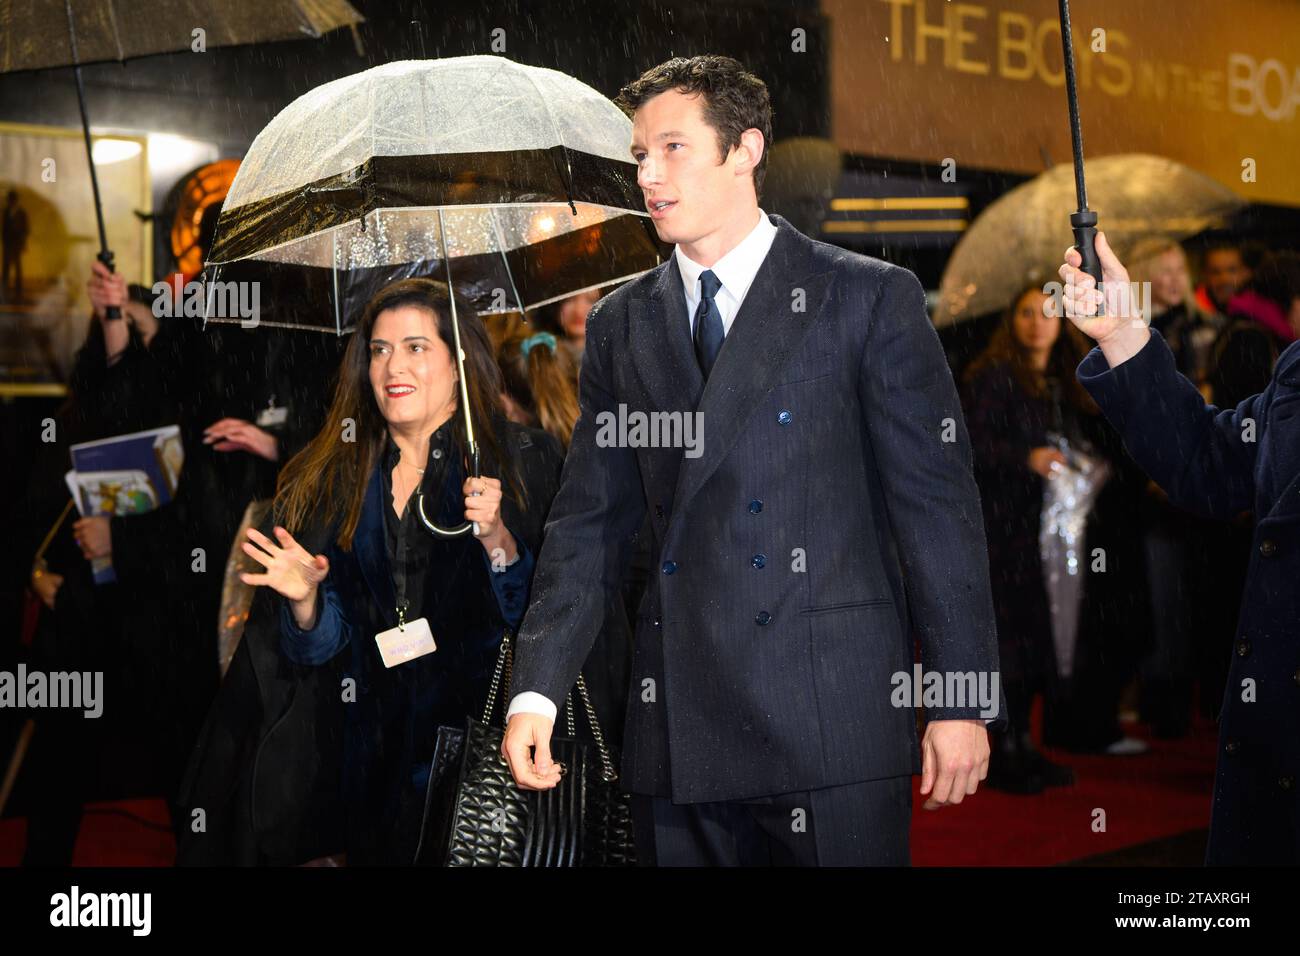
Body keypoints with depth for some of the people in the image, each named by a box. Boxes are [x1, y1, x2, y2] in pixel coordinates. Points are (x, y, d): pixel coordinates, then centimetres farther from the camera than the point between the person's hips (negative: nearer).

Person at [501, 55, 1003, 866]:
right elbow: (590, 525, 11)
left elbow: (938, 504, -3)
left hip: (832, 719, -4)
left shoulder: (870, 298, 0)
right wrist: (538, 689, 0)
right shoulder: (621, 326, 13)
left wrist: (962, 703, -6)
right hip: (678, 732, 4)